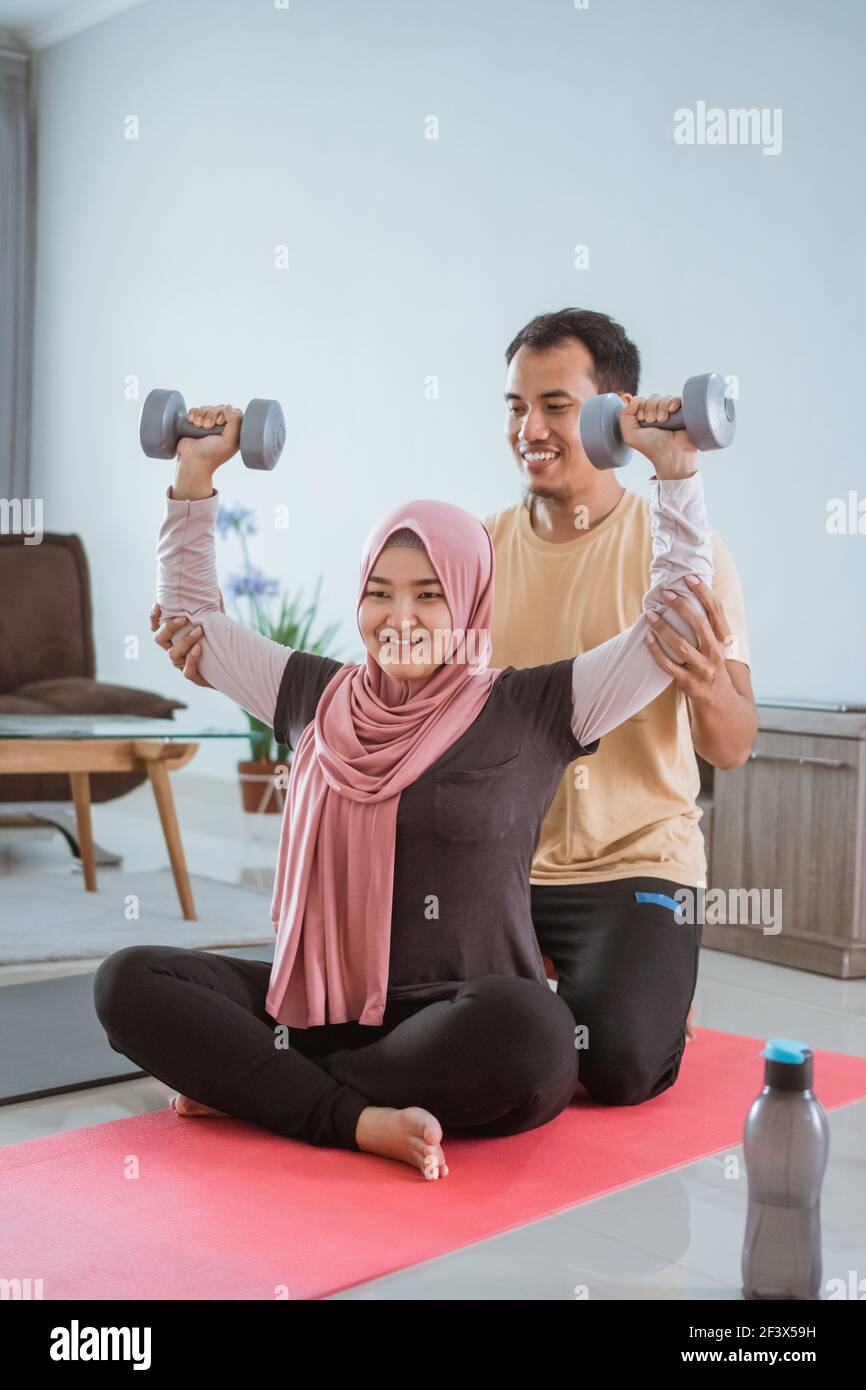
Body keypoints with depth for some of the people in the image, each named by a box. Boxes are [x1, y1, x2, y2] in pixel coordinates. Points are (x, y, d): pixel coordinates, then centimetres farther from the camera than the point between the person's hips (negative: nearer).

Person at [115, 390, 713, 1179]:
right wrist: (196, 472, 16)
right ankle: (357, 1121, -24)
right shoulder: (320, 699, 11)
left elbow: (678, 615, -2)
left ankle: (248, 1085, -19)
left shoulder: (530, 712, 0)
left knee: (528, 1026, -38)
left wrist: (674, 465, -3)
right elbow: (192, 615, 22)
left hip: (464, 1034, -3)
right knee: (128, 981, -16)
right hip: (325, 1012, 4)